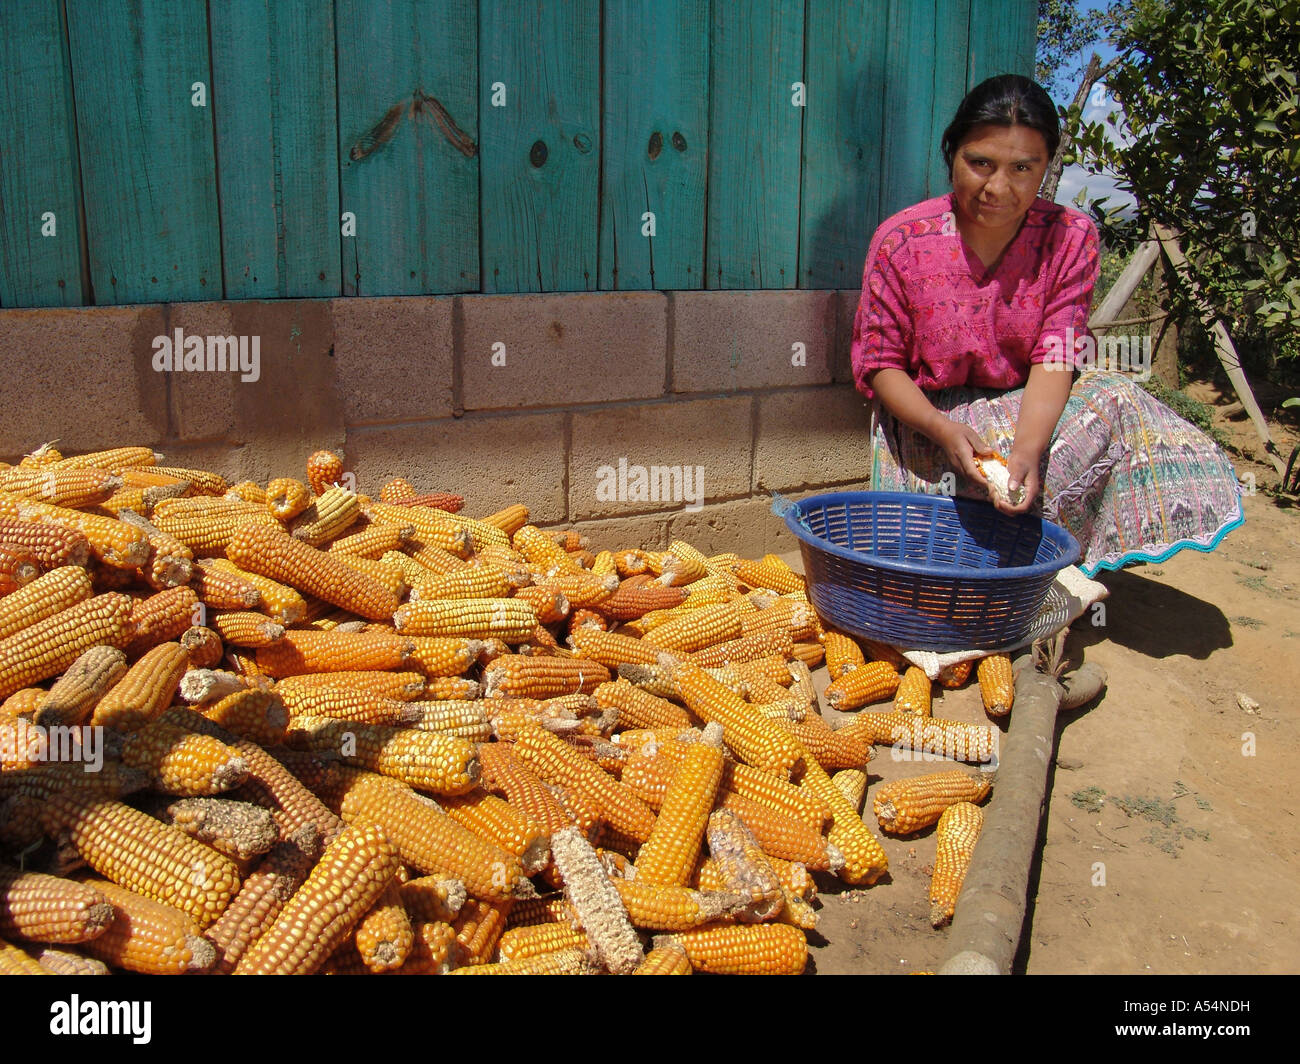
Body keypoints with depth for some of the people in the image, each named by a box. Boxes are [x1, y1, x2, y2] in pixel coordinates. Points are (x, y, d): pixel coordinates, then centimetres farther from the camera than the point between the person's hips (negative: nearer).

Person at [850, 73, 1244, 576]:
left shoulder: (1070, 237, -8)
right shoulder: (900, 241, -14)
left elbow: (1054, 357, -14)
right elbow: (878, 365, -11)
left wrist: (1026, 450, -34)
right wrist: (944, 431, -30)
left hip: (1029, 406, 3)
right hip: (926, 415, -2)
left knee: (1113, 399, -24)